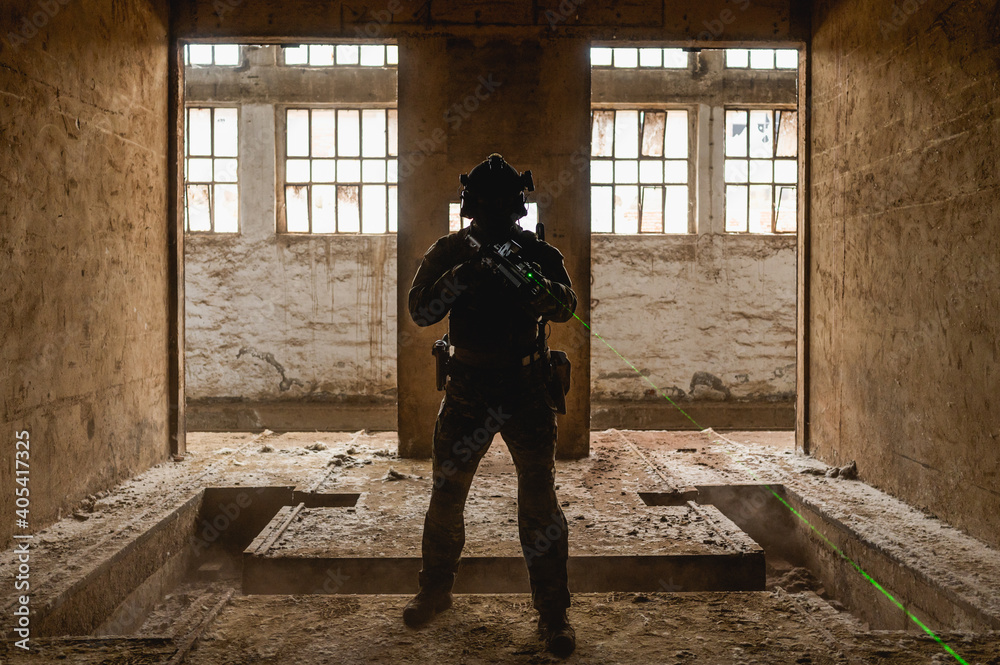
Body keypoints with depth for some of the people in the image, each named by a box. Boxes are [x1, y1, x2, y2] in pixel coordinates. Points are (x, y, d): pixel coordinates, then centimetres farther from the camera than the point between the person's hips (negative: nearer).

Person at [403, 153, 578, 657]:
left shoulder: (539, 252, -1)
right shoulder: (450, 252, 1)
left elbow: (565, 308, -15)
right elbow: (421, 311, -11)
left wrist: (535, 282, -36)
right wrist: (464, 275, -26)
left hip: (528, 389, -1)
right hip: (467, 390, 2)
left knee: (539, 502, 1)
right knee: (446, 496, 11)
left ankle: (553, 614, 13)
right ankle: (435, 592, 32)